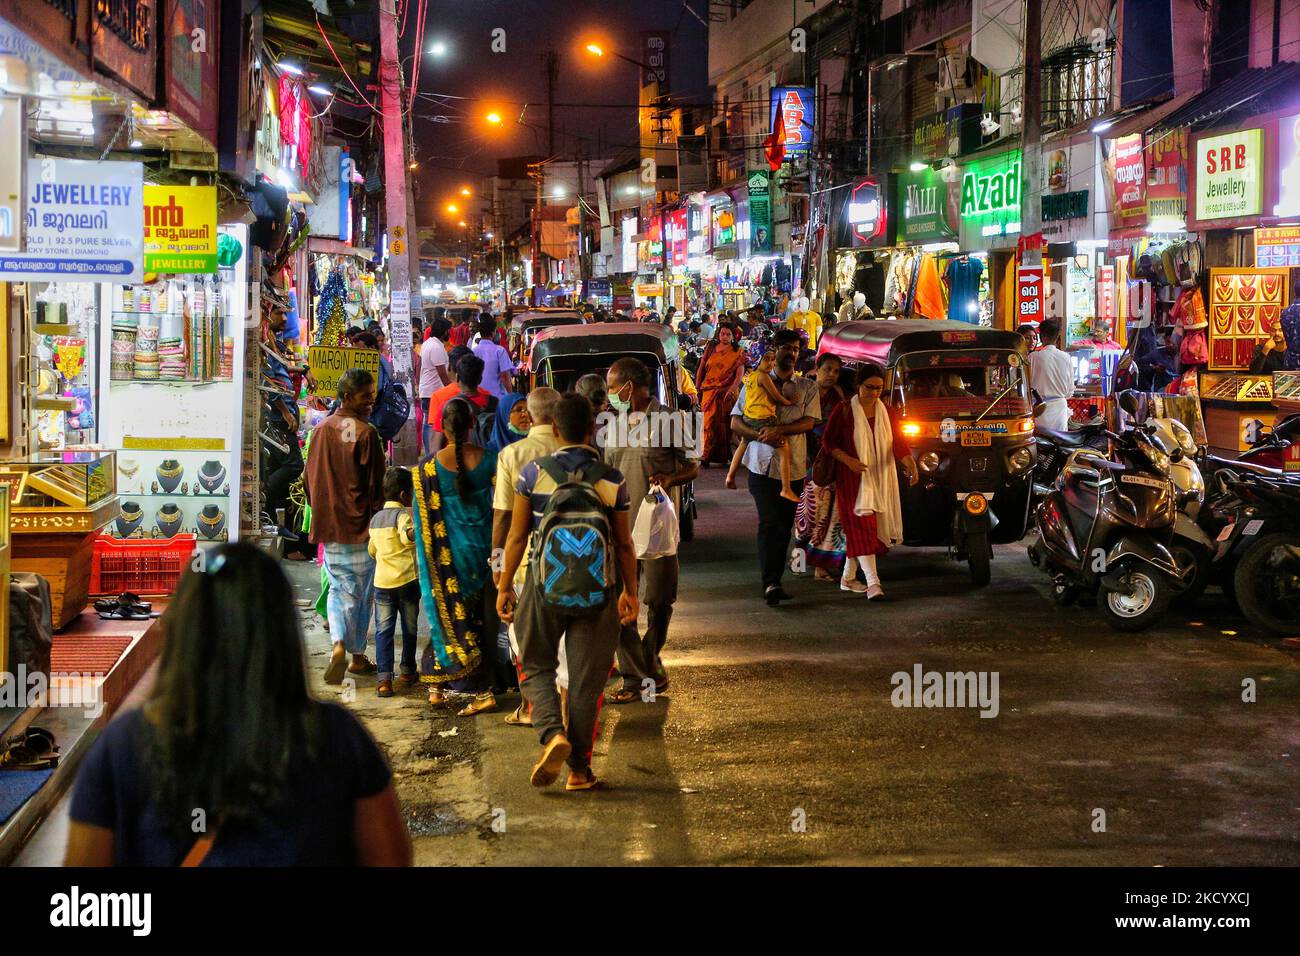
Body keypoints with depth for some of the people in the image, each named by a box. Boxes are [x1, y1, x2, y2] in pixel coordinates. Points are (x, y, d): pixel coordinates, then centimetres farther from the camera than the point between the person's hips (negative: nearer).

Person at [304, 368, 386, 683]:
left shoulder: (321, 431, 5)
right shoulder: (366, 433, -13)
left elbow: (308, 480, 11)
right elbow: (375, 485, -12)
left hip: (329, 527, 4)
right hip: (361, 527, -4)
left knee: (338, 589, 11)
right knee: (362, 593, 9)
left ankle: (339, 643, -11)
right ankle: (358, 656, 17)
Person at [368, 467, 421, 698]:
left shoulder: (375, 519, 14)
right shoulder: (402, 514, -7)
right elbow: (407, 536, -28)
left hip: (382, 582, 4)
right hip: (407, 580, -4)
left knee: (383, 630, 1)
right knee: (410, 628, 13)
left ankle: (384, 678, -10)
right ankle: (408, 671, 25)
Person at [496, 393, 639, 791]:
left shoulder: (533, 473, -6)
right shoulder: (612, 480, -5)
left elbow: (517, 536, -2)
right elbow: (624, 543, 1)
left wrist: (504, 586, 8)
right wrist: (630, 592, 13)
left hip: (545, 583, 0)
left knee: (537, 666, 16)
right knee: (586, 679, 8)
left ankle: (552, 734, -8)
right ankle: (579, 768, 13)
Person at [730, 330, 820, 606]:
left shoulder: (808, 387, 11)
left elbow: (809, 422, -3)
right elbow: (735, 422, 4)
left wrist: (779, 429, -19)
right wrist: (760, 435, -14)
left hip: (793, 467, 2)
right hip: (762, 464, -2)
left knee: (784, 526, 6)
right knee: (769, 523, -14)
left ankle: (774, 581, 15)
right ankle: (771, 584, -20)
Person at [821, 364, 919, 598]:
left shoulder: (886, 412, 9)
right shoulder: (844, 410, -4)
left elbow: (898, 441, -1)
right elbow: (829, 441, -4)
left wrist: (910, 462, -19)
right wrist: (848, 460, -19)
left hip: (880, 478, 5)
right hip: (852, 479, -5)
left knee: (858, 528, 10)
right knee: (862, 527, -14)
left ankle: (848, 577, 24)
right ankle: (873, 583, -22)